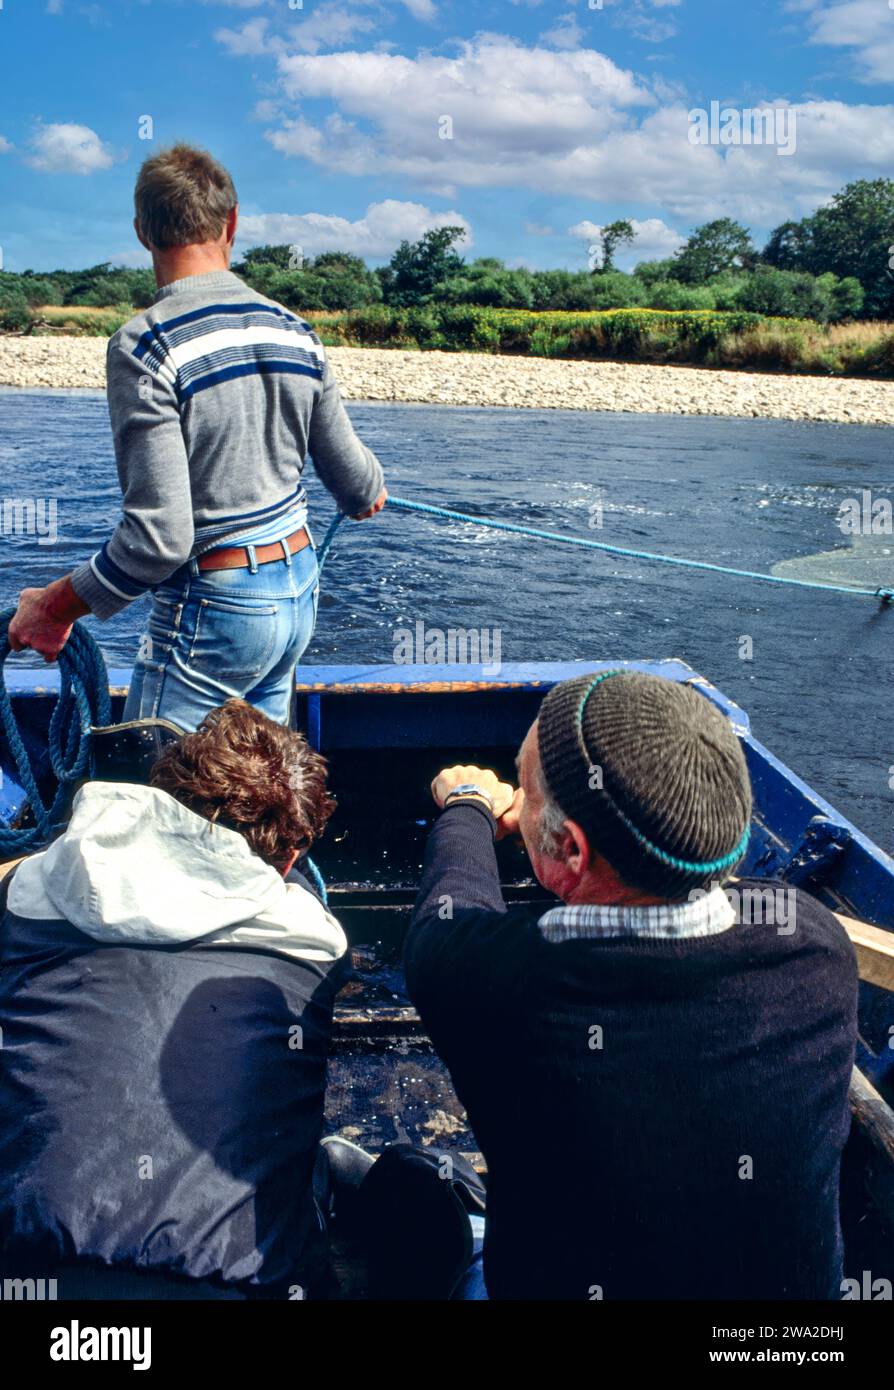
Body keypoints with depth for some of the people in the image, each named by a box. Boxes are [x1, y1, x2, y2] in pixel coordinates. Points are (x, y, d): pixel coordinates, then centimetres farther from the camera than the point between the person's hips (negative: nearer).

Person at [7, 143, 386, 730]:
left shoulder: (145, 345, -17)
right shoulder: (294, 330, 3)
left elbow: (160, 537, -22)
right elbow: (356, 484, 9)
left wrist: (57, 606, -8)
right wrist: (372, 490, 34)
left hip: (212, 606, -7)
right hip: (299, 592, 7)